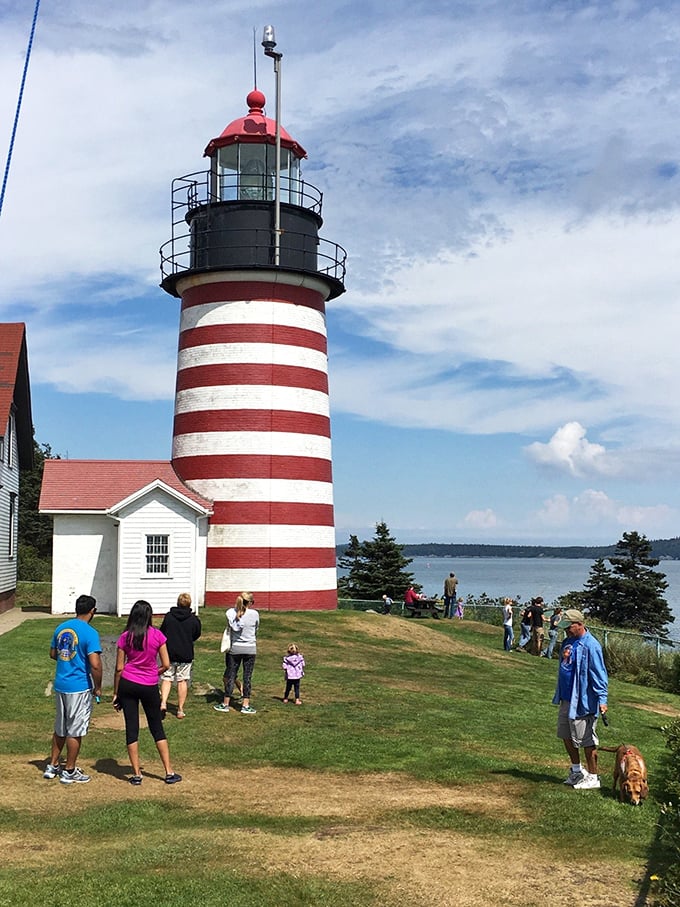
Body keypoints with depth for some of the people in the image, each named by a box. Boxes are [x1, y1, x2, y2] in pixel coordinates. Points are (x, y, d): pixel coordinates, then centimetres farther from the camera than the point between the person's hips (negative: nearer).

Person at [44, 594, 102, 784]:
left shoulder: (61, 628, 5)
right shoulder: (90, 633, -17)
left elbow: (53, 654, 17)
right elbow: (95, 664, -22)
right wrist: (98, 687, -9)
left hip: (60, 684, 7)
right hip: (79, 688, -7)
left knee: (60, 728, 20)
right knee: (75, 731, 5)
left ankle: (52, 767, 28)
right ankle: (69, 772, 14)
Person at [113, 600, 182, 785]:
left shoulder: (125, 637, -5)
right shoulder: (157, 636, -6)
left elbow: (119, 668, -3)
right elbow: (166, 665, -5)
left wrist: (115, 694, 5)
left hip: (128, 684, 0)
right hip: (150, 686, 0)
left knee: (131, 728, 7)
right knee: (157, 728, 13)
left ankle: (137, 774, 11)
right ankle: (169, 772, 14)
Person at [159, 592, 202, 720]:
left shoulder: (168, 616, -6)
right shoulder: (194, 619, -7)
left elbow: (161, 633, 4)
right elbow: (196, 635, 7)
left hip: (169, 653, 0)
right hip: (186, 655, 0)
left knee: (166, 678, 10)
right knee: (182, 681, 8)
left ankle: (163, 703, -11)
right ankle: (180, 710, 11)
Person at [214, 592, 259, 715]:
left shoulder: (231, 613, -7)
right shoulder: (254, 614, -8)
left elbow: (230, 627, -1)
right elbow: (256, 630, 5)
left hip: (235, 648, 2)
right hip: (250, 649, -1)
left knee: (230, 676, 9)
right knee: (247, 677, 5)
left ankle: (225, 704, 15)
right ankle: (246, 705, 8)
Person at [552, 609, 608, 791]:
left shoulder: (590, 646, -18)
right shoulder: (569, 642, 9)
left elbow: (599, 674, -19)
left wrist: (602, 699, -22)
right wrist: (564, 658, 5)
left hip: (583, 701, -9)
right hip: (567, 698, 9)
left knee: (586, 739, 0)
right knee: (566, 736, 18)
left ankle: (593, 778, 12)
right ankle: (576, 770, 34)